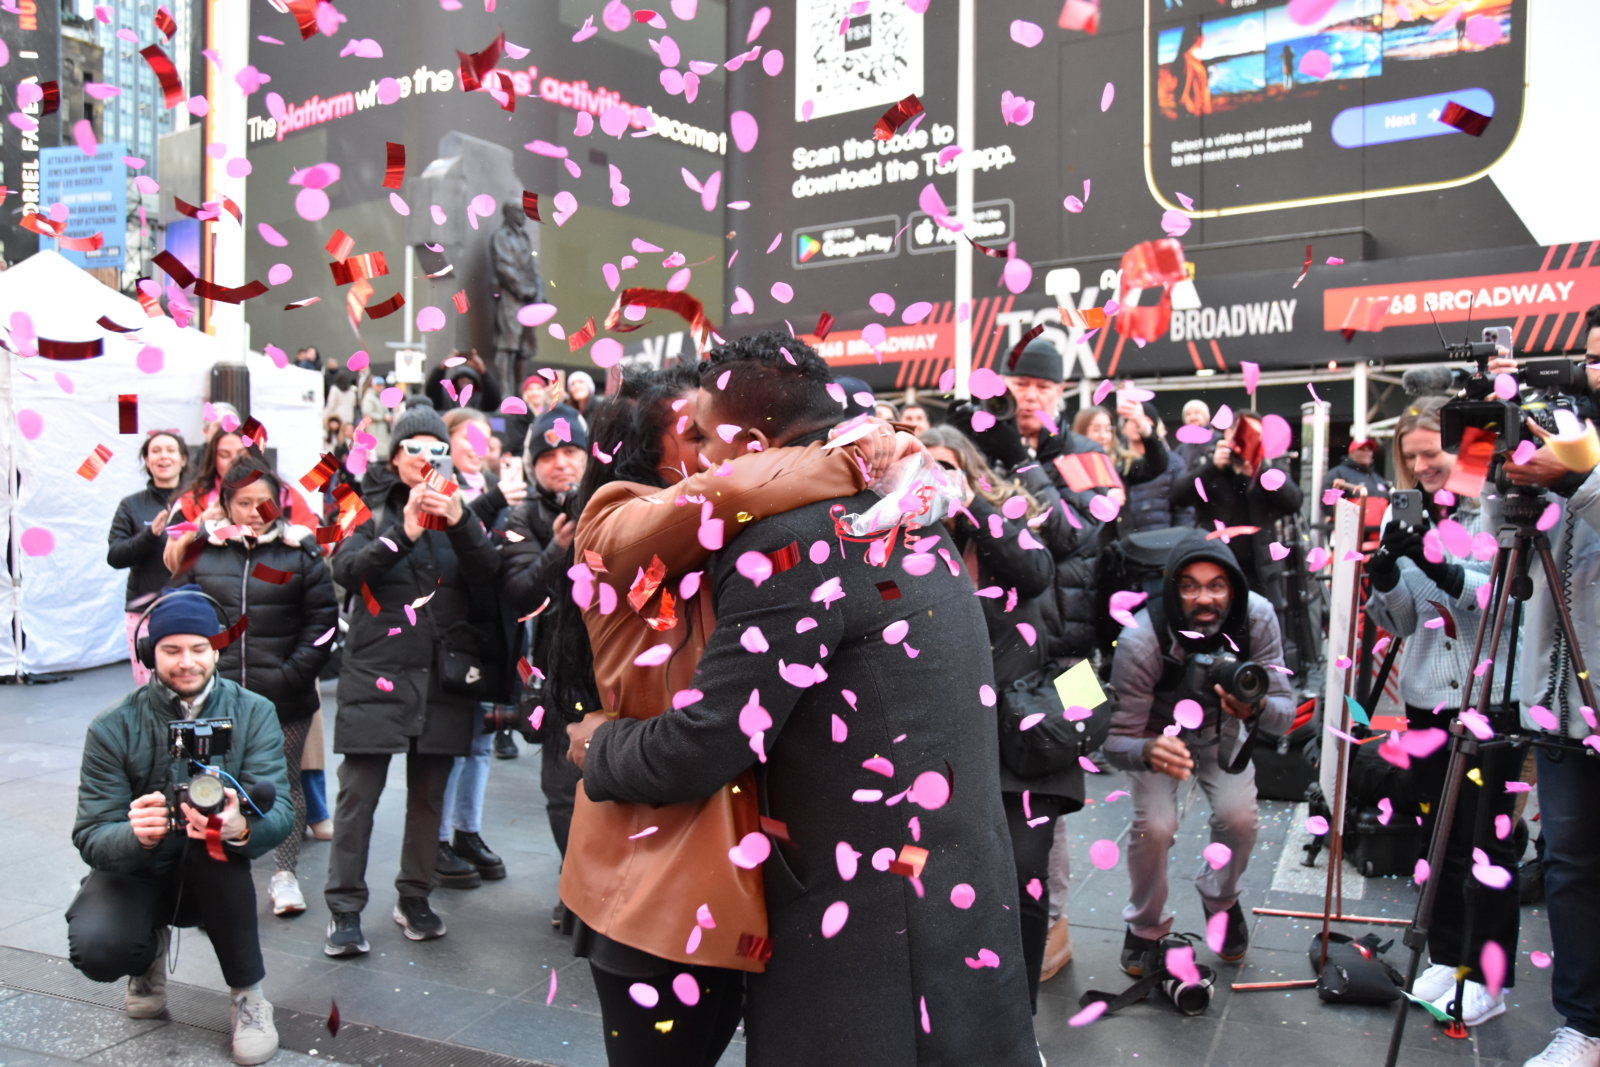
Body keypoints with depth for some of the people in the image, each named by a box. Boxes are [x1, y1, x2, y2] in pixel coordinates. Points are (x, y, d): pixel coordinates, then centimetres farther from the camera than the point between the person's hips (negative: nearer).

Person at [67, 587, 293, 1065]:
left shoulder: (253, 713, -11)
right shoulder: (113, 728, -11)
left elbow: (278, 812, -22)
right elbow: (91, 837, -16)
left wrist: (239, 827, -46)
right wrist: (136, 834, -40)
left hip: (215, 875, 0)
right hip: (135, 871, 1)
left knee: (222, 838, -34)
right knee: (96, 949, -30)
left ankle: (248, 994, -16)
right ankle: (150, 952, 11)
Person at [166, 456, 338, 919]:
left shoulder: (300, 550, -1)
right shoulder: (203, 549, 4)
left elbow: (321, 620, -2)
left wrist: (293, 675, -10)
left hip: (284, 697, -1)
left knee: (285, 782, 8)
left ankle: (285, 873, 20)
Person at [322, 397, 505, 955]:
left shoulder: (460, 509, 9)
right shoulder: (373, 507, 3)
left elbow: (490, 573, -4)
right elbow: (344, 568, -12)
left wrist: (460, 522, -19)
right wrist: (403, 533, -24)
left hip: (443, 673, 3)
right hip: (376, 671, -2)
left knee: (429, 793, 11)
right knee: (358, 792, -1)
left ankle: (414, 899, 25)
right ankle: (345, 908, 12)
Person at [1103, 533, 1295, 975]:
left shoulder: (1257, 617, -29)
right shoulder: (1140, 641, -36)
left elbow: (1284, 714, -25)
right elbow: (1117, 741, -31)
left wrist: (1255, 708, -50)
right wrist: (1149, 752, -55)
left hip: (1220, 728, 2)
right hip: (1156, 732, -2)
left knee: (1239, 818, -17)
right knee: (1154, 826, -19)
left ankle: (1221, 898, 19)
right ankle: (1146, 927, 11)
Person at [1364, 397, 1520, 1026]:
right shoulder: (1407, 519, 8)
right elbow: (1400, 621, 8)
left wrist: (1443, 570, -25)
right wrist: (1385, 577, -11)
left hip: (1493, 698, -5)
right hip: (1428, 698, 5)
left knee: (1486, 839, 1)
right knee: (1439, 836, 12)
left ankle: (1488, 975, 13)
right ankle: (1445, 956, 25)